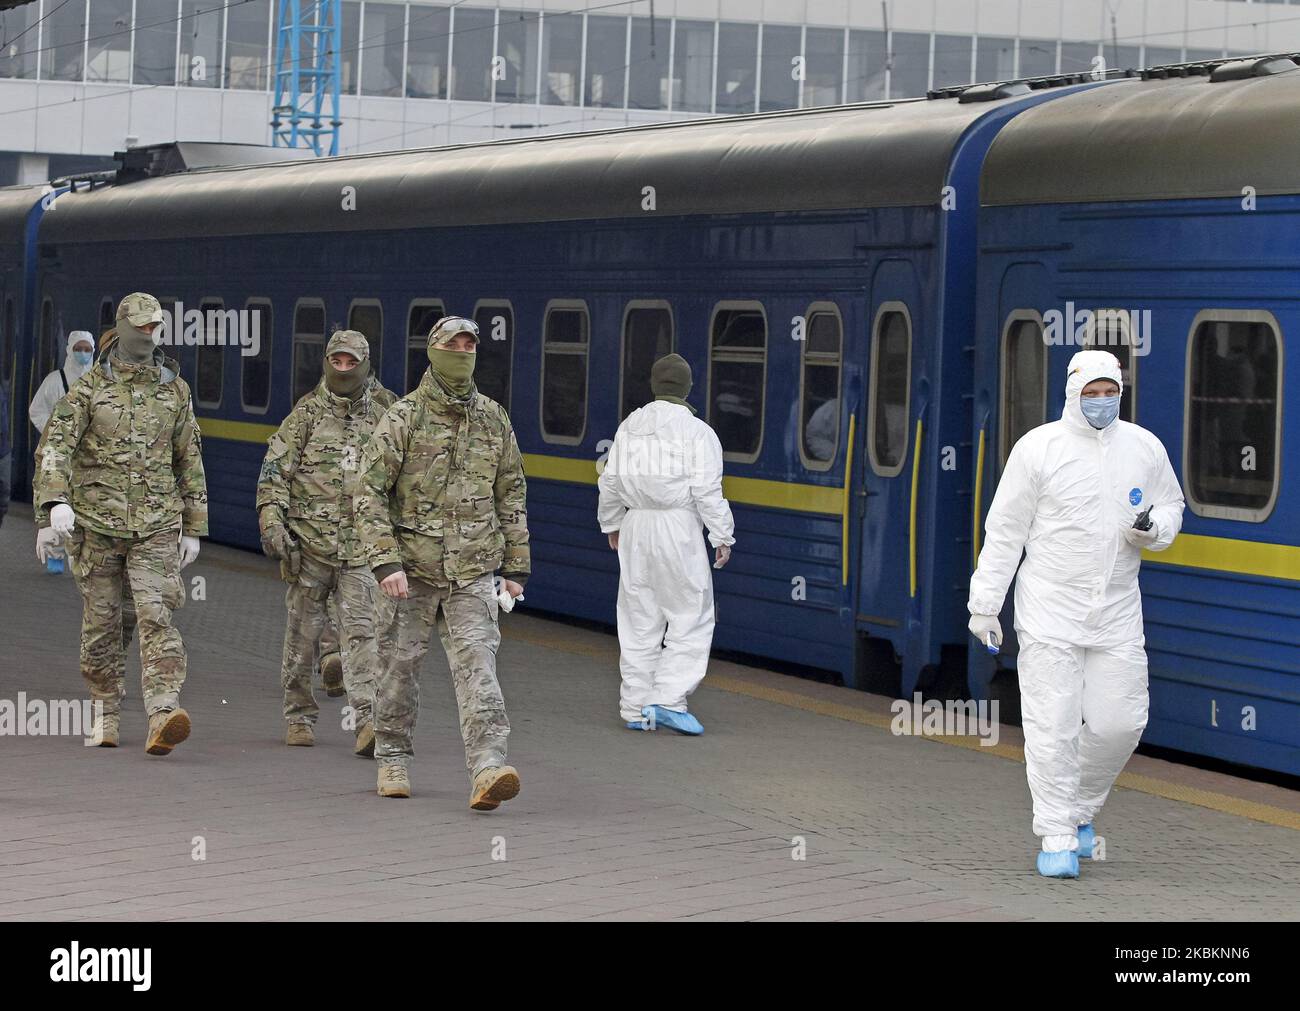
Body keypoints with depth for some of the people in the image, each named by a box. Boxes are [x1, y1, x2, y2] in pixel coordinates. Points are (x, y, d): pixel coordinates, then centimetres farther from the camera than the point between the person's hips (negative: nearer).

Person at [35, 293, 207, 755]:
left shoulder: (175, 390, 9)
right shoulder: (90, 387, 2)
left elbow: (189, 461, 15)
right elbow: (56, 444, -9)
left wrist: (192, 527, 13)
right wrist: (56, 500, -26)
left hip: (157, 525, 0)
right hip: (97, 522, 0)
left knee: (156, 615, -15)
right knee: (101, 622, 7)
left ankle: (163, 716, -27)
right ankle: (106, 712, 25)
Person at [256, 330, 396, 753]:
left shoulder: (383, 416, 9)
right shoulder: (307, 413, 2)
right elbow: (275, 469, 0)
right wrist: (271, 520, -12)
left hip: (360, 544, 1)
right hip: (309, 541, -1)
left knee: (364, 632, -9)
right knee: (303, 632, 7)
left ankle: (368, 722, -15)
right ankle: (299, 718, 19)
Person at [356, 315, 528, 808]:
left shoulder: (493, 419, 7)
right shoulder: (403, 418, -4)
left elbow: (511, 494, 14)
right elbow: (370, 493, -6)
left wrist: (516, 566, 10)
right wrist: (385, 562, -15)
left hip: (473, 569, 1)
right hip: (412, 566, -1)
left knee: (476, 663, -12)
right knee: (401, 662, 8)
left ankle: (487, 768, -22)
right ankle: (393, 760, 26)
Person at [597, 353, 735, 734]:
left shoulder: (629, 427, 9)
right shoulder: (698, 432, -7)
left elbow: (611, 482, 13)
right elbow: (707, 491, -12)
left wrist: (612, 525, 26)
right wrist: (722, 536, -5)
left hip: (636, 526, 5)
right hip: (679, 526, -5)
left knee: (639, 620, 10)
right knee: (690, 617, 1)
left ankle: (636, 707, 12)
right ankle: (669, 699, -10)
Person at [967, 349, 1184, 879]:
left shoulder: (1145, 448, 4)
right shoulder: (1038, 447, -6)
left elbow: (1171, 507, 18)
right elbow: (1005, 531, -2)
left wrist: (1154, 528, -6)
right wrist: (984, 605, -3)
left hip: (1117, 611, 3)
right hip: (1050, 610, -3)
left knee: (1120, 722, 1)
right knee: (1052, 726, -5)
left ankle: (1080, 808, 27)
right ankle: (1057, 837, 5)